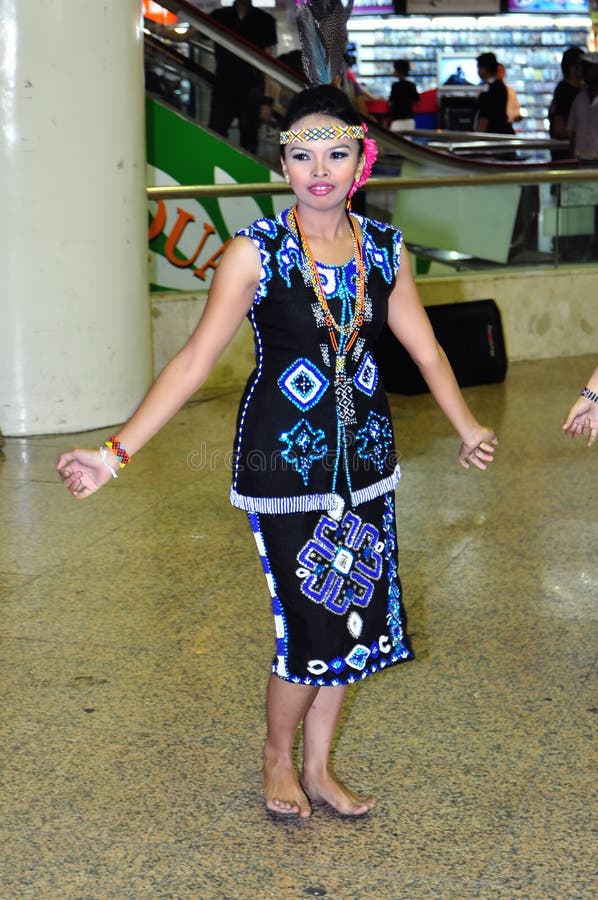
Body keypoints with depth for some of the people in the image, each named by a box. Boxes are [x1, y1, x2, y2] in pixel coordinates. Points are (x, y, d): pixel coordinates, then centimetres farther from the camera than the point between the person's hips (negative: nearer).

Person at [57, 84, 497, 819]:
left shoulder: (384, 249, 0)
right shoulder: (255, 254, -13)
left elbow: (425, 350, 6)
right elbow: (196, 359, -17)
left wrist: (467, 428, -4)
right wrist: (118, 451, -24)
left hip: (363, 455, 5)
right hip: (284, 460, -4)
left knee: (356, 618, 10)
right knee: (310, 626, -1)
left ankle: (319, 769, 31)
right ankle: (278, 759, 27)